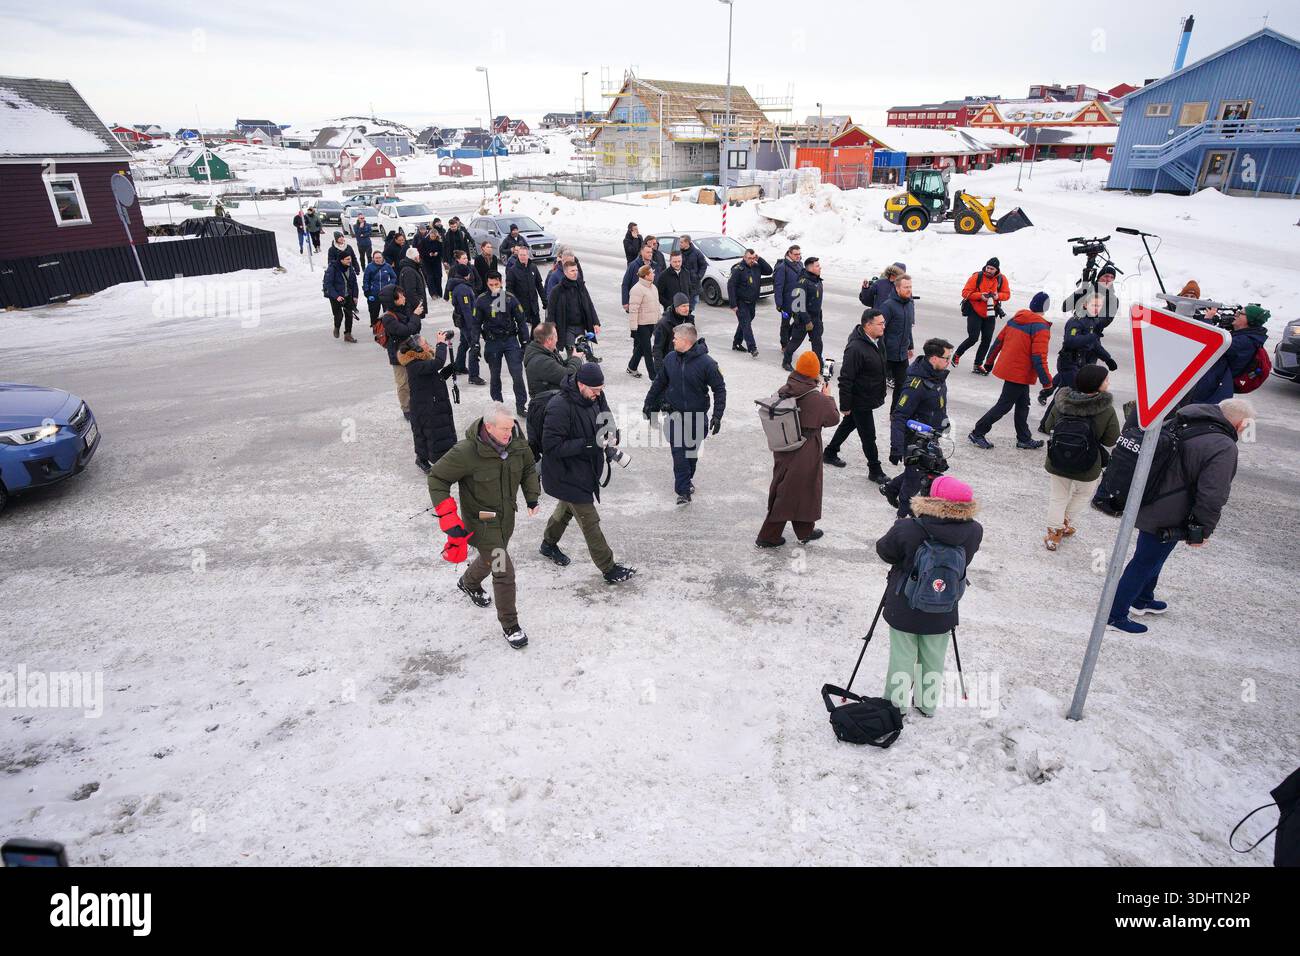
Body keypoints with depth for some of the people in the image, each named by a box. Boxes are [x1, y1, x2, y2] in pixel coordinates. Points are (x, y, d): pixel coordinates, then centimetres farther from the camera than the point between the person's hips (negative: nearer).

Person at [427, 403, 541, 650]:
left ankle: (468, 583, 62)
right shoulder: (466, 452, -30)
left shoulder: (517, 443, -13)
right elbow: (437, 477, -18)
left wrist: (532, 497, -1)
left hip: (506, 518, 7)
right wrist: (448, 518, -22)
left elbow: (529, 468, 9)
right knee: (504, 571, -8)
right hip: (481, 521, -6)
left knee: (491, 557, 29)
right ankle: (510, 626, 12)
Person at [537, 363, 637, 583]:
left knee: (568, 506, 28)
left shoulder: (596, 397, -6)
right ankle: (609, 569, 12)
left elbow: (608, 422, 8)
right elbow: (552, 446, -29)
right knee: (590, 521, 0)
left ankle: (549, 544, 53)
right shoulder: (559, 407, -30)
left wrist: (612, 435, -16)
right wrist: (588, 444, -32)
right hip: (567, 473, -9)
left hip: (586, 469, 9)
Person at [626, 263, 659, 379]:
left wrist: (658, 321, 22)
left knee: (641, 347, 19)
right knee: (647, 349, -4)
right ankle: (653, 375, 1)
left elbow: (656, 305, 22)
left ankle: (631, 368, 35)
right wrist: (633, 328, -22)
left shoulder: (652, 287, 12)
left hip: (651, 323, 9)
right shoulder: (637, 289, -18)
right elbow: (633, 309, -21)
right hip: (641, 325, -9)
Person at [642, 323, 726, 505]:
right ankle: (683, 491, -1)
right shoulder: (670, 358, -2)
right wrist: (649, 404, 14)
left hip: (696, 416, -1)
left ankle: (688, 478, 39)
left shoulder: (706, 362, -14)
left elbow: (720, 389, -9)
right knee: (679, 454, -6)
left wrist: (717, 415, -14)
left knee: (692, 451, 15)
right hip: (675, 414, 2)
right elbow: (658, 383, 11)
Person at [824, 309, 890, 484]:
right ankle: (875, 471, 17)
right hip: (860, 401, -9)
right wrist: (845, 405, -20)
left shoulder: (878, 340, 0)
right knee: (868, 436, 2)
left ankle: (830, 453, 42)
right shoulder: (856, 348, -29)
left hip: (871, 396, 9)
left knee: (848, 425, 24)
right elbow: (845, 379, -25)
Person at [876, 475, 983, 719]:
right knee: (934, 660, 22)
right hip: (941, 613, 3)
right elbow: (965, 561, 0)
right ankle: (927, 705, 40)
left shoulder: (906, 530, -28)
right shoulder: (974, 532, -18)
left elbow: (884, 550, -10)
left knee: (902, 658, 16)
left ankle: (895, 705, 32)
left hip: (904, 609, -2)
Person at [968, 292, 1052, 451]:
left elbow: (998, 341, 11)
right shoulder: (1041, 327, -16)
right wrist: (1046, 381, -14)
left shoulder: (1015, 319, 5)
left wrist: (990, 361, 21)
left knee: (1023, 404, 17)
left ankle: (1024, 439, 26)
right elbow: (1039, 357, -20)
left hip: (1006, 368, 8)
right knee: (1004, 405, 1)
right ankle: (977, 433, 5)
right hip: (1020, 374, -8)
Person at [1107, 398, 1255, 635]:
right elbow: (1212, 497, -25)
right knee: (1144, 563, 4)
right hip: (1166, 521, -9)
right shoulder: (1224, 448, -22)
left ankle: (1143, 600, 47)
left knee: (1153, 558, 28)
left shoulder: (1182, 426, 2)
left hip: (1148, 506, 9)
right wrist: (1203, 531, -11)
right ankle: (1116, 615, 15)